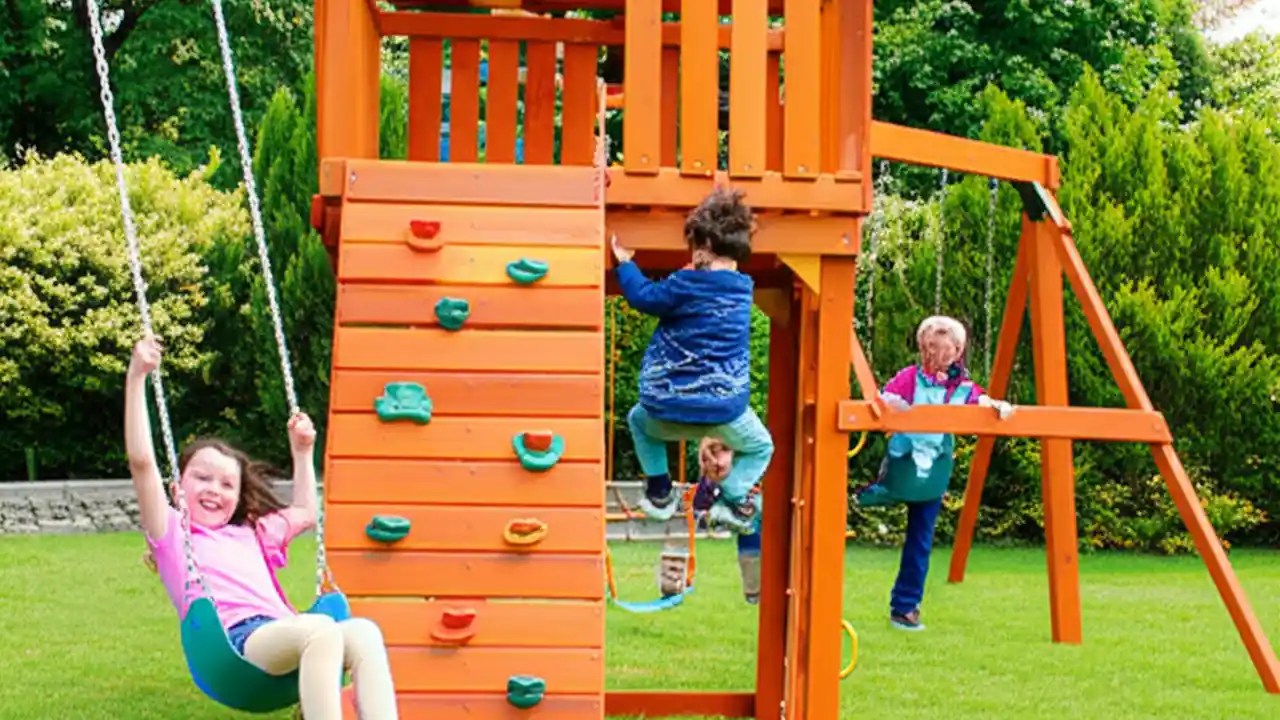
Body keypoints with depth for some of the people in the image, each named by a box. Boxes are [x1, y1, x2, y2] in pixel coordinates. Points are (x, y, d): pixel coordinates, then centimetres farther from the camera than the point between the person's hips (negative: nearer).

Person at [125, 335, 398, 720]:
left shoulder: (251, 535, 36)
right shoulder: (172, 534, 20)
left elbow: (305, 515, 51)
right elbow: (141, 462, 9)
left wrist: (302, 452, 47)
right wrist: (136, 377, 4)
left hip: (287, 637, 6)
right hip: (234, 641, -5)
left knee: (363, 633, -28)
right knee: (321, 629, -36)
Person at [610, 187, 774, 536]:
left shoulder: (685, 285, -12)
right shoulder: (742, 287, 3)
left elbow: (643, 296, -5)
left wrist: (625, 264, 8)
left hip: (669, 412, -1)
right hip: (725, 411, 2)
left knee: (639, 421, 34)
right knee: (760, 448, 29)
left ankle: (659, 493, 25)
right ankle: (733, 499, 5)